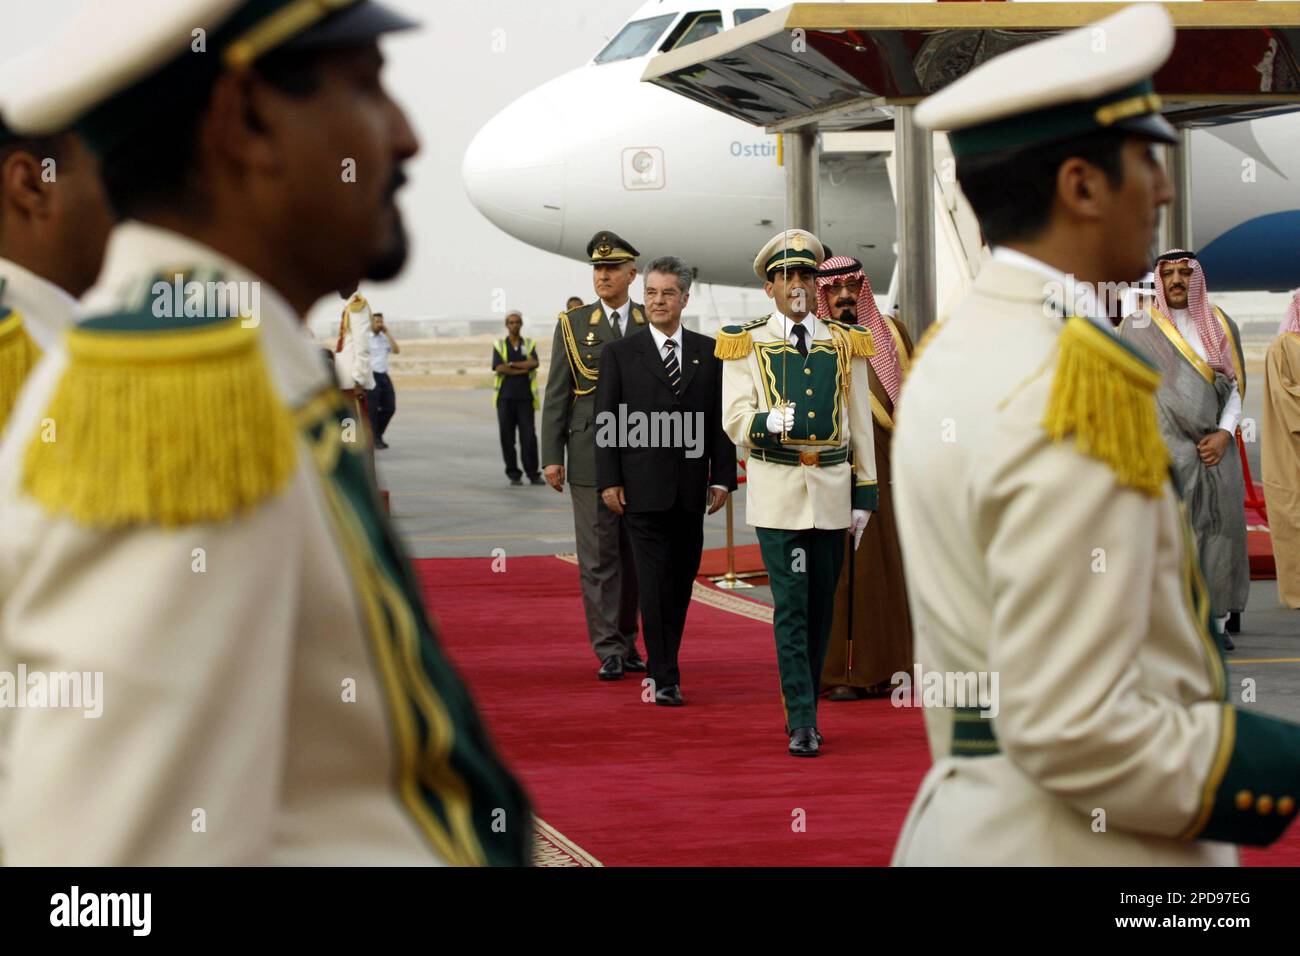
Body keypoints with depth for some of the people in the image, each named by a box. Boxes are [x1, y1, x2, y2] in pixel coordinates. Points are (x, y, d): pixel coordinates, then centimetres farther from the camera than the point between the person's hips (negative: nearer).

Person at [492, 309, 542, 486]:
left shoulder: (529, 345, 10)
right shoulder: (499, 345, 8)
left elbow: (534, 363, -9)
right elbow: (499, 368, -8)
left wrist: (511, 364, -10)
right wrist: (523, 369, -8)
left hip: (525, 397, 0)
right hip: (505, 397, 0)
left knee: (529, 436, -7)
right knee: (507, 437, -1)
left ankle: (533, 474, -2)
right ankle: (513, 474, 6)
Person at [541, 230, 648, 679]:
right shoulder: (573, 325, 4)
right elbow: (556, 396, 3)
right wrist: (552, 457, -4)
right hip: (591, 458, -2)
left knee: (635, 556, 8)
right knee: (599, 557, -3)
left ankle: (626, 642, 19)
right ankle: (609, 652, -2)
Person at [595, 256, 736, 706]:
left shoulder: (709, 353, 8)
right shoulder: (620, 354, 3)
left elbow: (721, 420, 8)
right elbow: (606, 423, 1)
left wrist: (722, 478, 1)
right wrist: (609, 481, -7)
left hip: (691, 490, 3)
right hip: (642, 488, -3)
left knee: (682, 581, 8)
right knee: (654, 583, -7)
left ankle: (662, 662, 22)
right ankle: (665, 678, -7)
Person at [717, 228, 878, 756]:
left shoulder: (847, 344, 9)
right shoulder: (746, 344, 2)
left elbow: (860, 424, 10)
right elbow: (735, 419, -3)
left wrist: (865, 492, 7)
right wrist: (768, 423, -25)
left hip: (831, 490, 3)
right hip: (777, 489, -3)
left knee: (822, 607, 8)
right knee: (791, 606, -8)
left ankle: (801, 712, 19)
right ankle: (802, 723, -8)